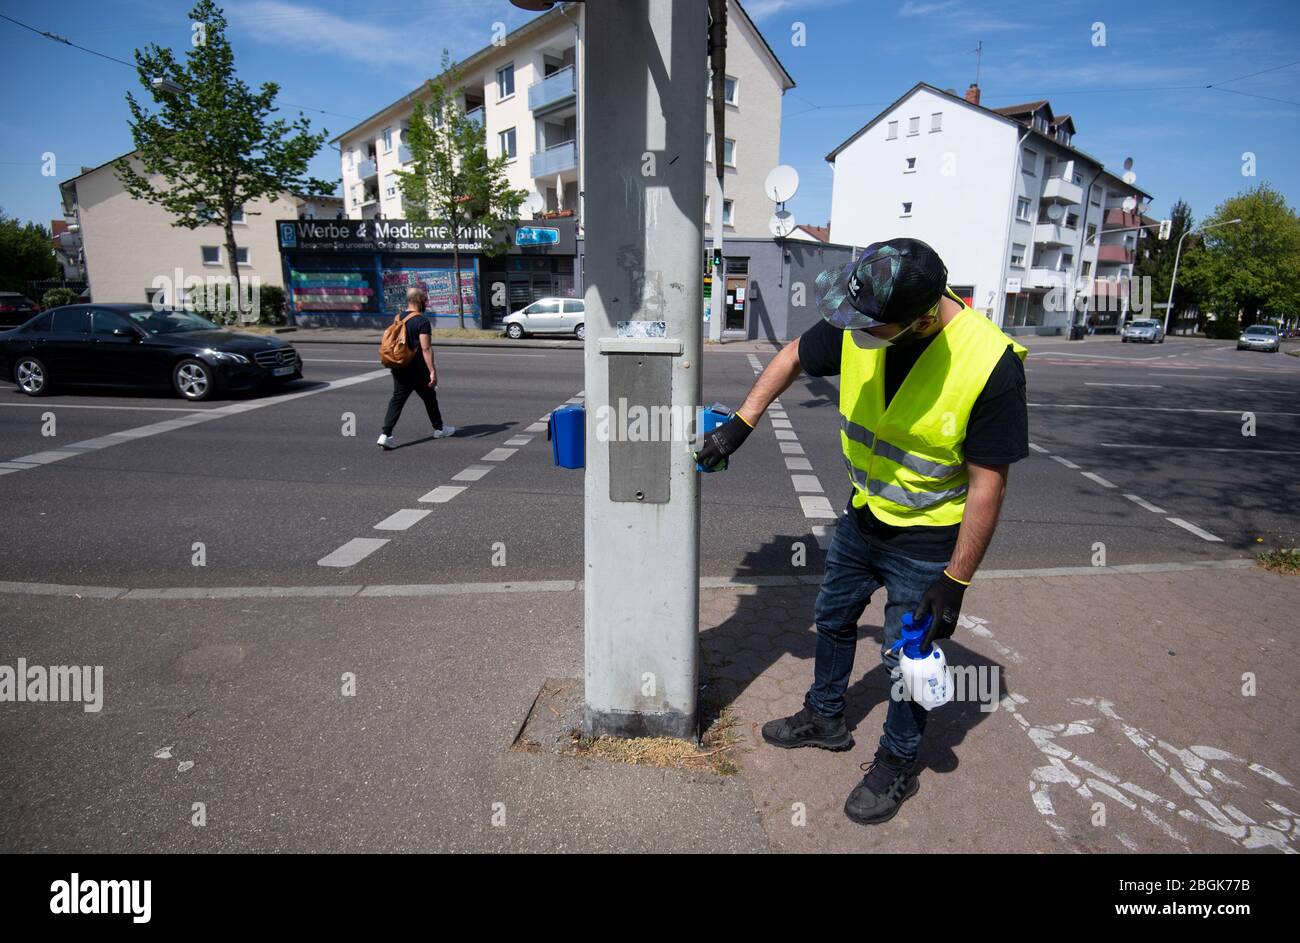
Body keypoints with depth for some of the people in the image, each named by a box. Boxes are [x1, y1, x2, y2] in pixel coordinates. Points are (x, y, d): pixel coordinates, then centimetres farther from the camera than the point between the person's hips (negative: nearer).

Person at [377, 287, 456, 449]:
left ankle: (386, 434, -9)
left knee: (397, 399, 3)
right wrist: (432, 371, -21)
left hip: (399, 369, 6)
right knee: (429, 398, 12)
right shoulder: (422, 321, -14)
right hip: (418, 370, -6)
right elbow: (426, 348, -21)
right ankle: (439, 429, 29)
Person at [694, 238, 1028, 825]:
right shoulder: (861, 320, -16)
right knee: (833, 620, 23)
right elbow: (794, 357, 4)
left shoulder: (990, 363, -30)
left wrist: (955, 581, -18)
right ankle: (825, 718, 49)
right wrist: (739, 424, -1)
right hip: (863, 516, 6)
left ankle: (896, 765, 38)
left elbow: (988, 480, -22)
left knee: (906, 657, 11)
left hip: (926, 543, -5)